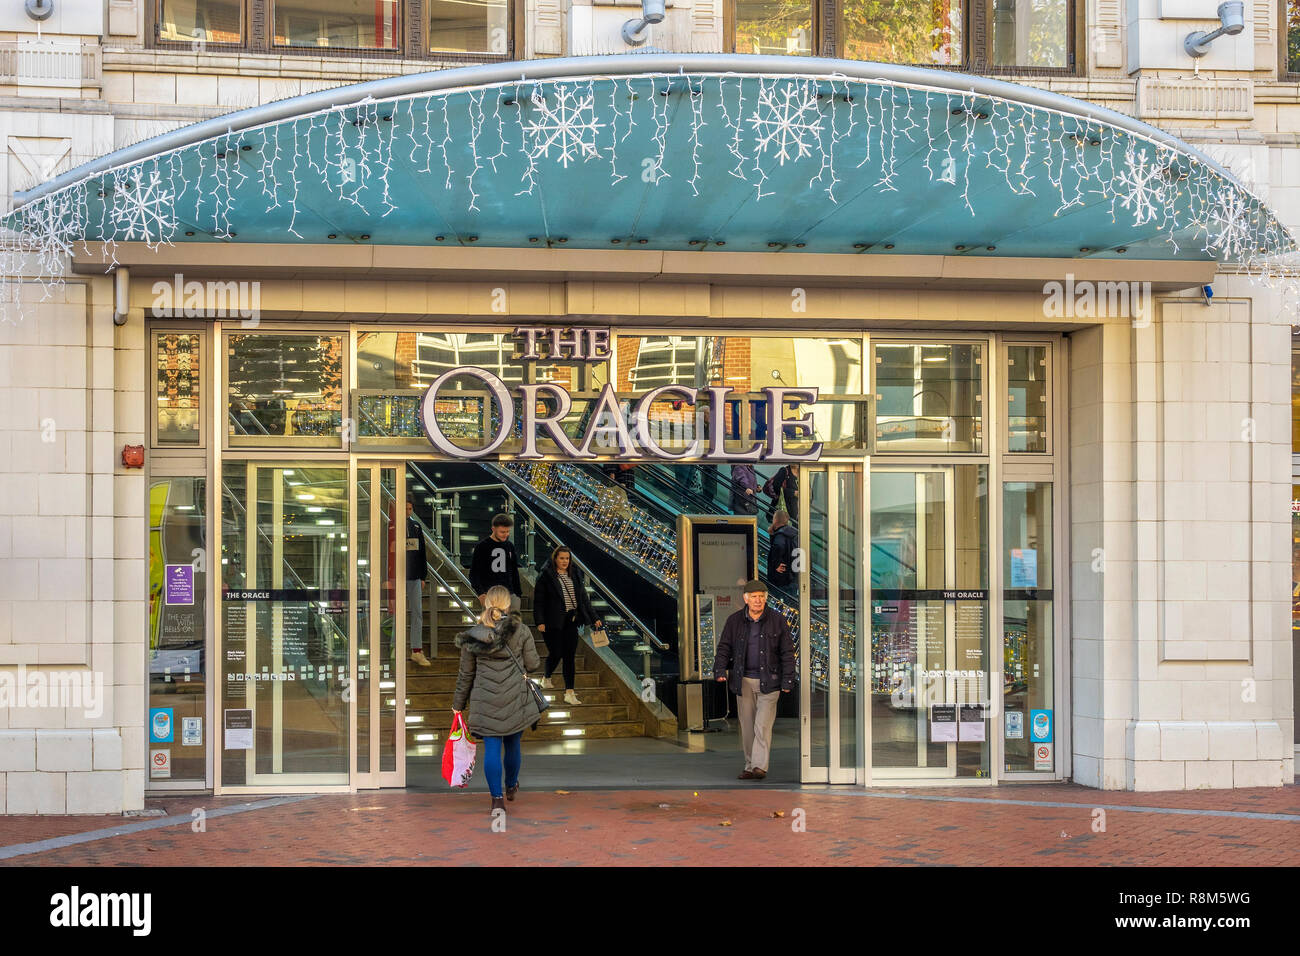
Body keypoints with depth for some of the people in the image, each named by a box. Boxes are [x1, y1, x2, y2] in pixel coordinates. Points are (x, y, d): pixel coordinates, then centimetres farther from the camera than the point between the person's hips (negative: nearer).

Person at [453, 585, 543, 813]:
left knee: (492, 748, 3)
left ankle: (497, 798, 0)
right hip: (515, 699, 0)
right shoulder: (520, 630, -6)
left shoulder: (473, 635, -2)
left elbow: (465, 674, 5)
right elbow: (533, 664, -1)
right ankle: (511, 787, 37)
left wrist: (458, 704, 15)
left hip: (485, 700, 0)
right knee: (513, 744, 17)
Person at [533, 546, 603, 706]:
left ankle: (569, 692, 2)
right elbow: (538, 601, -7)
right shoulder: (546, 576, -6)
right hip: (553, 622, -4)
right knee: (556, 653, -1)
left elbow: (584, 598, 15)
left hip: (571, 621, 4)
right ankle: (546, 677, 31)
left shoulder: (575, 575, 10)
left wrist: (594, 618, 13)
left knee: (569, 656, 1)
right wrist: (539, 621, -15)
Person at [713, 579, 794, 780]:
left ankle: (760, 766, -13)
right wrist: (720, 670, -8)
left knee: (763, 726, -11)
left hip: (768, 681, -3)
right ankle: (750, 766, 13)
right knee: (747, 727, 6)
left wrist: (788, 680, -4)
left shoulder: (777, 621, 0)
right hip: (744, 681, 3)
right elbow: (724, 647, 7)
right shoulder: (734, 621, 4)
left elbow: (787, 653, 1)